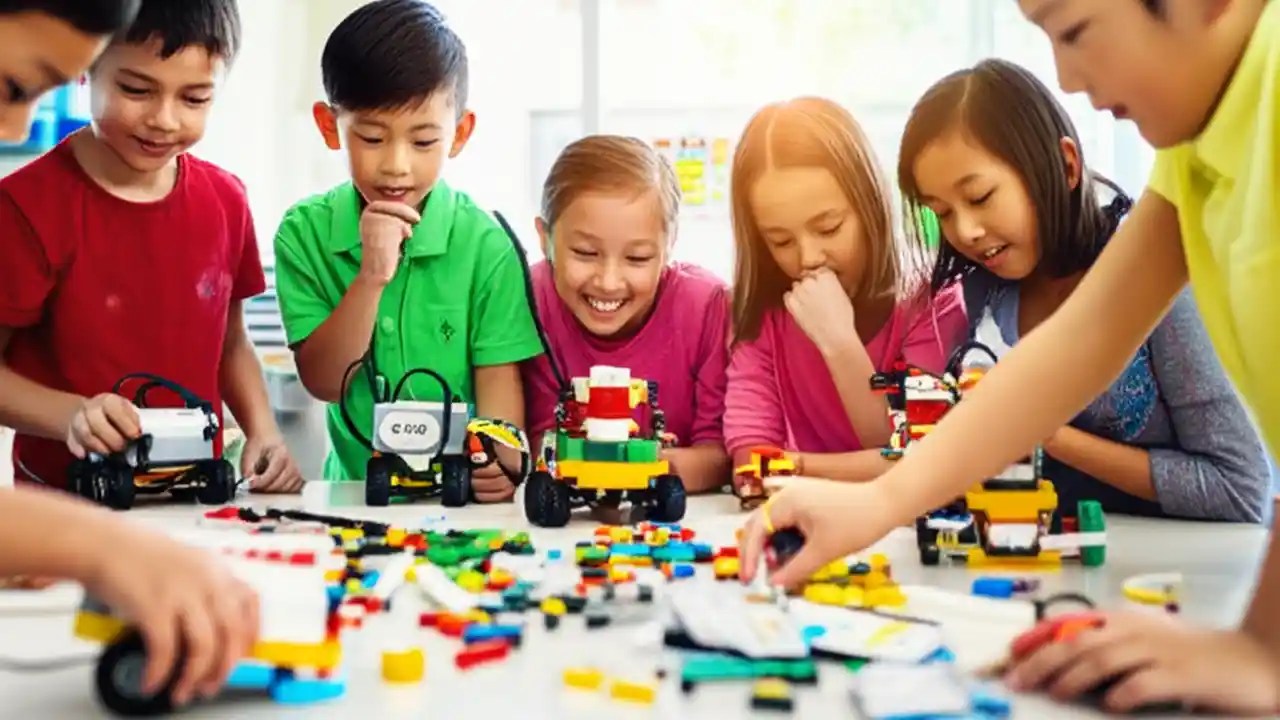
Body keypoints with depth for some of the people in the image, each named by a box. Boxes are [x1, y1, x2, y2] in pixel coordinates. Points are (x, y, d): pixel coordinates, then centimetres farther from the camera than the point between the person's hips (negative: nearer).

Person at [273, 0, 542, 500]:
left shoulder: (485, 244, -8)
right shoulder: (304, 233, -2)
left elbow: (499, 384, -8)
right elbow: (323, 382, -5)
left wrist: (498, 460, -28)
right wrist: (372, 277, -19)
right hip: (355, 491, 1)